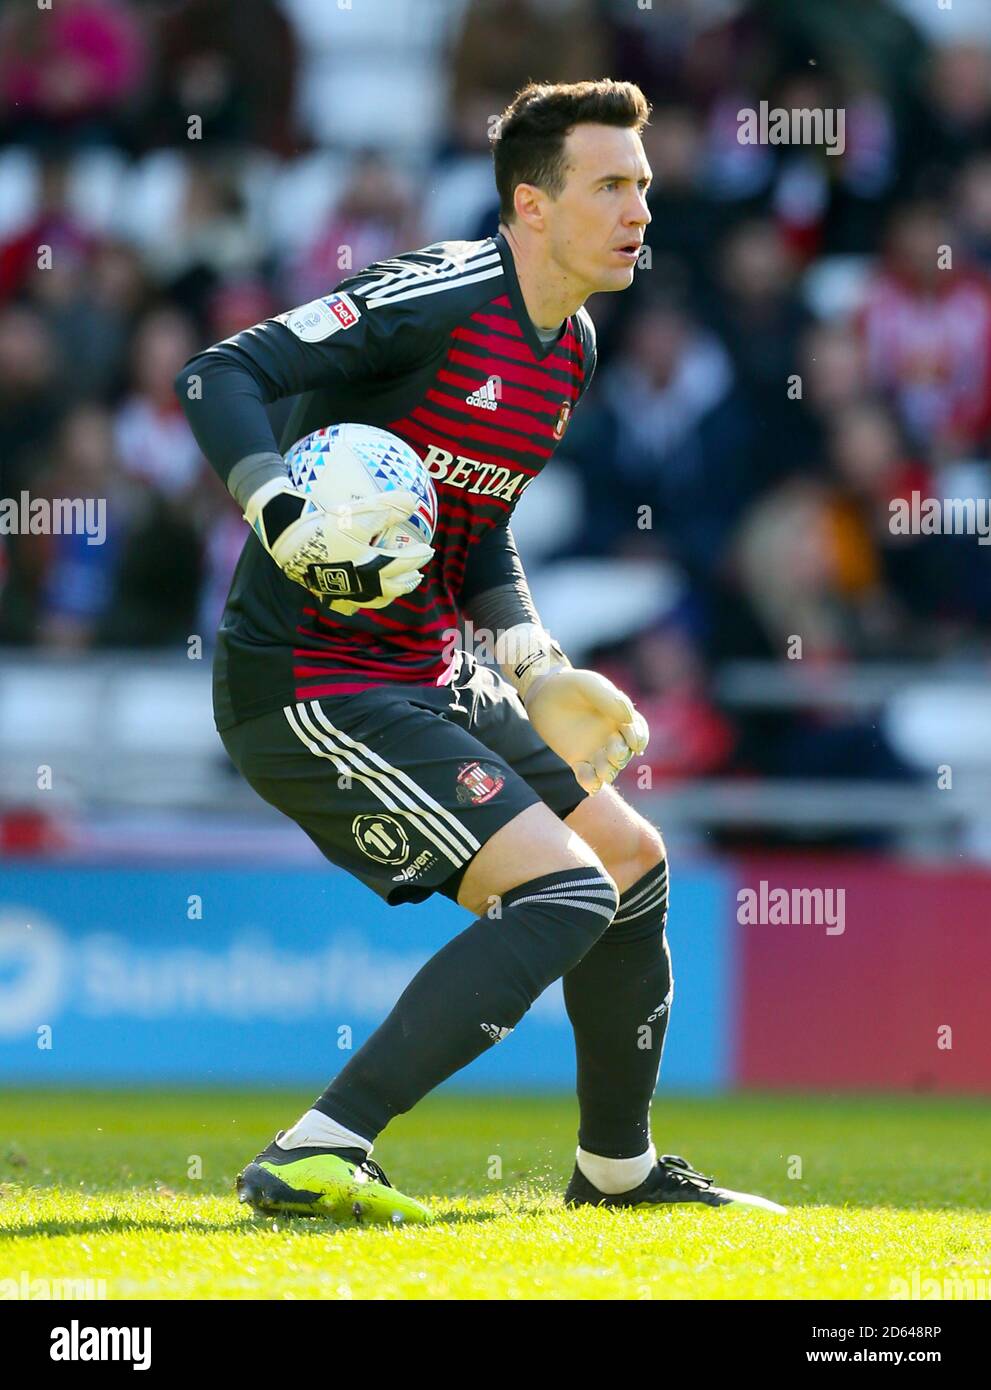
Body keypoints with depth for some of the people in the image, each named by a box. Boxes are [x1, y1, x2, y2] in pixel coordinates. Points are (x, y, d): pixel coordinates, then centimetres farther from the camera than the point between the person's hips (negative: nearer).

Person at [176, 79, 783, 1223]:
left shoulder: (571, 345, 12)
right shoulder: (440, 296, -17)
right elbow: (217, 377, -21)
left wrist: (532, 661, 13)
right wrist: (283, 514, -36)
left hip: (431, 682, 10)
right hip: (311, 687, -10)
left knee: (632, 860, 16)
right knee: (564, 890, -19)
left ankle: (616, 1167, 33)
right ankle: (314, 1158, -21)